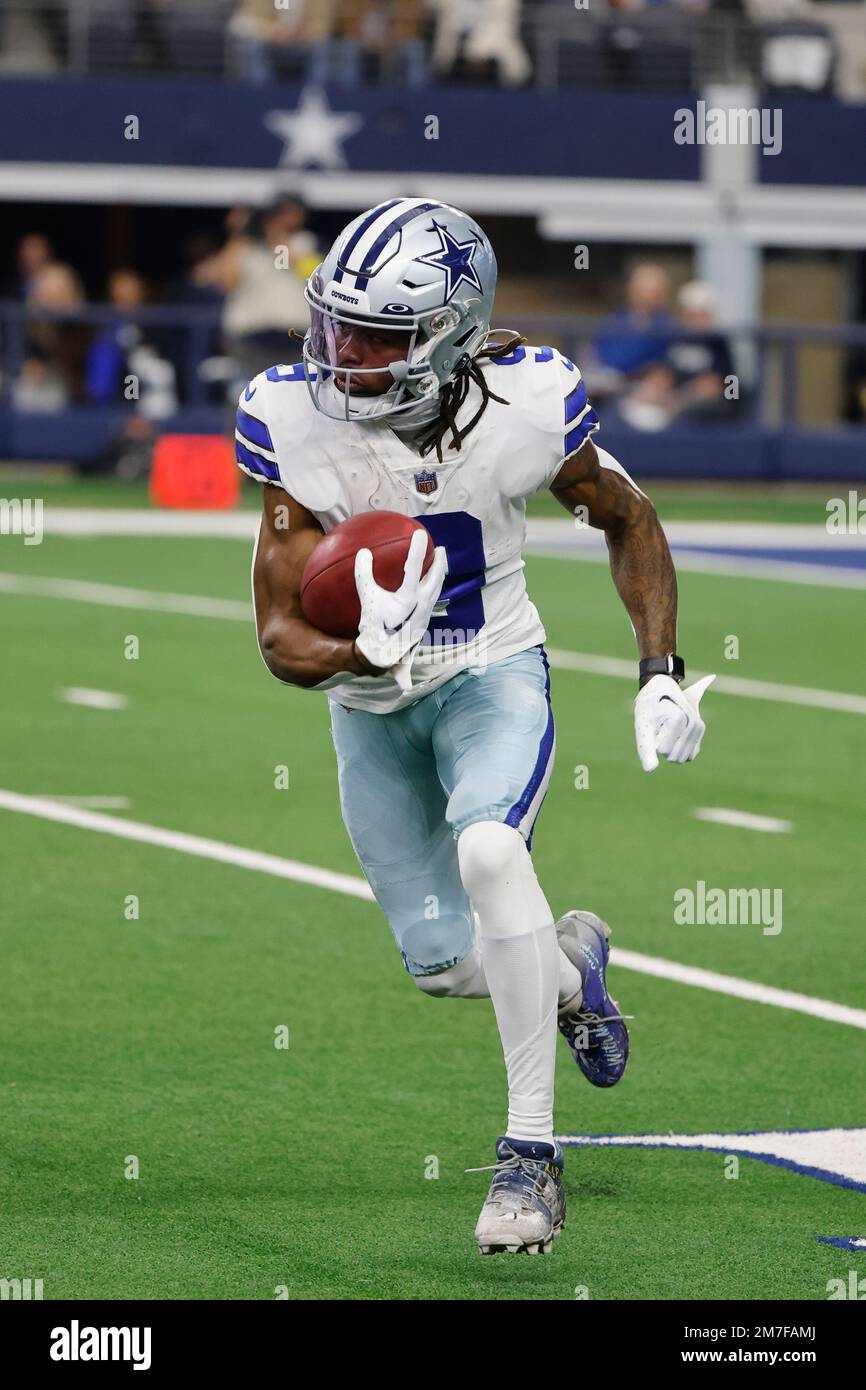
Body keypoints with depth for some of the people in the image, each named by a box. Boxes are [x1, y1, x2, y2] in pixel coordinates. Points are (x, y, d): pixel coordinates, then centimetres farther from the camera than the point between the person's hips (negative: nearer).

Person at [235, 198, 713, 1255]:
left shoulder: (522, 405, -21)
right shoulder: (298, 425, -21)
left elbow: (627, 520, 0)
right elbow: (282, 639, -18)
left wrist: (661, 673, -7)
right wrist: (362, 653, -40)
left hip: (492, 676, -2)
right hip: (369, 707, 2)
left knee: (487, 849, -32)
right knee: (445, 963, 4)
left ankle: (530, 1152, -25)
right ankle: (571, 967, 42)